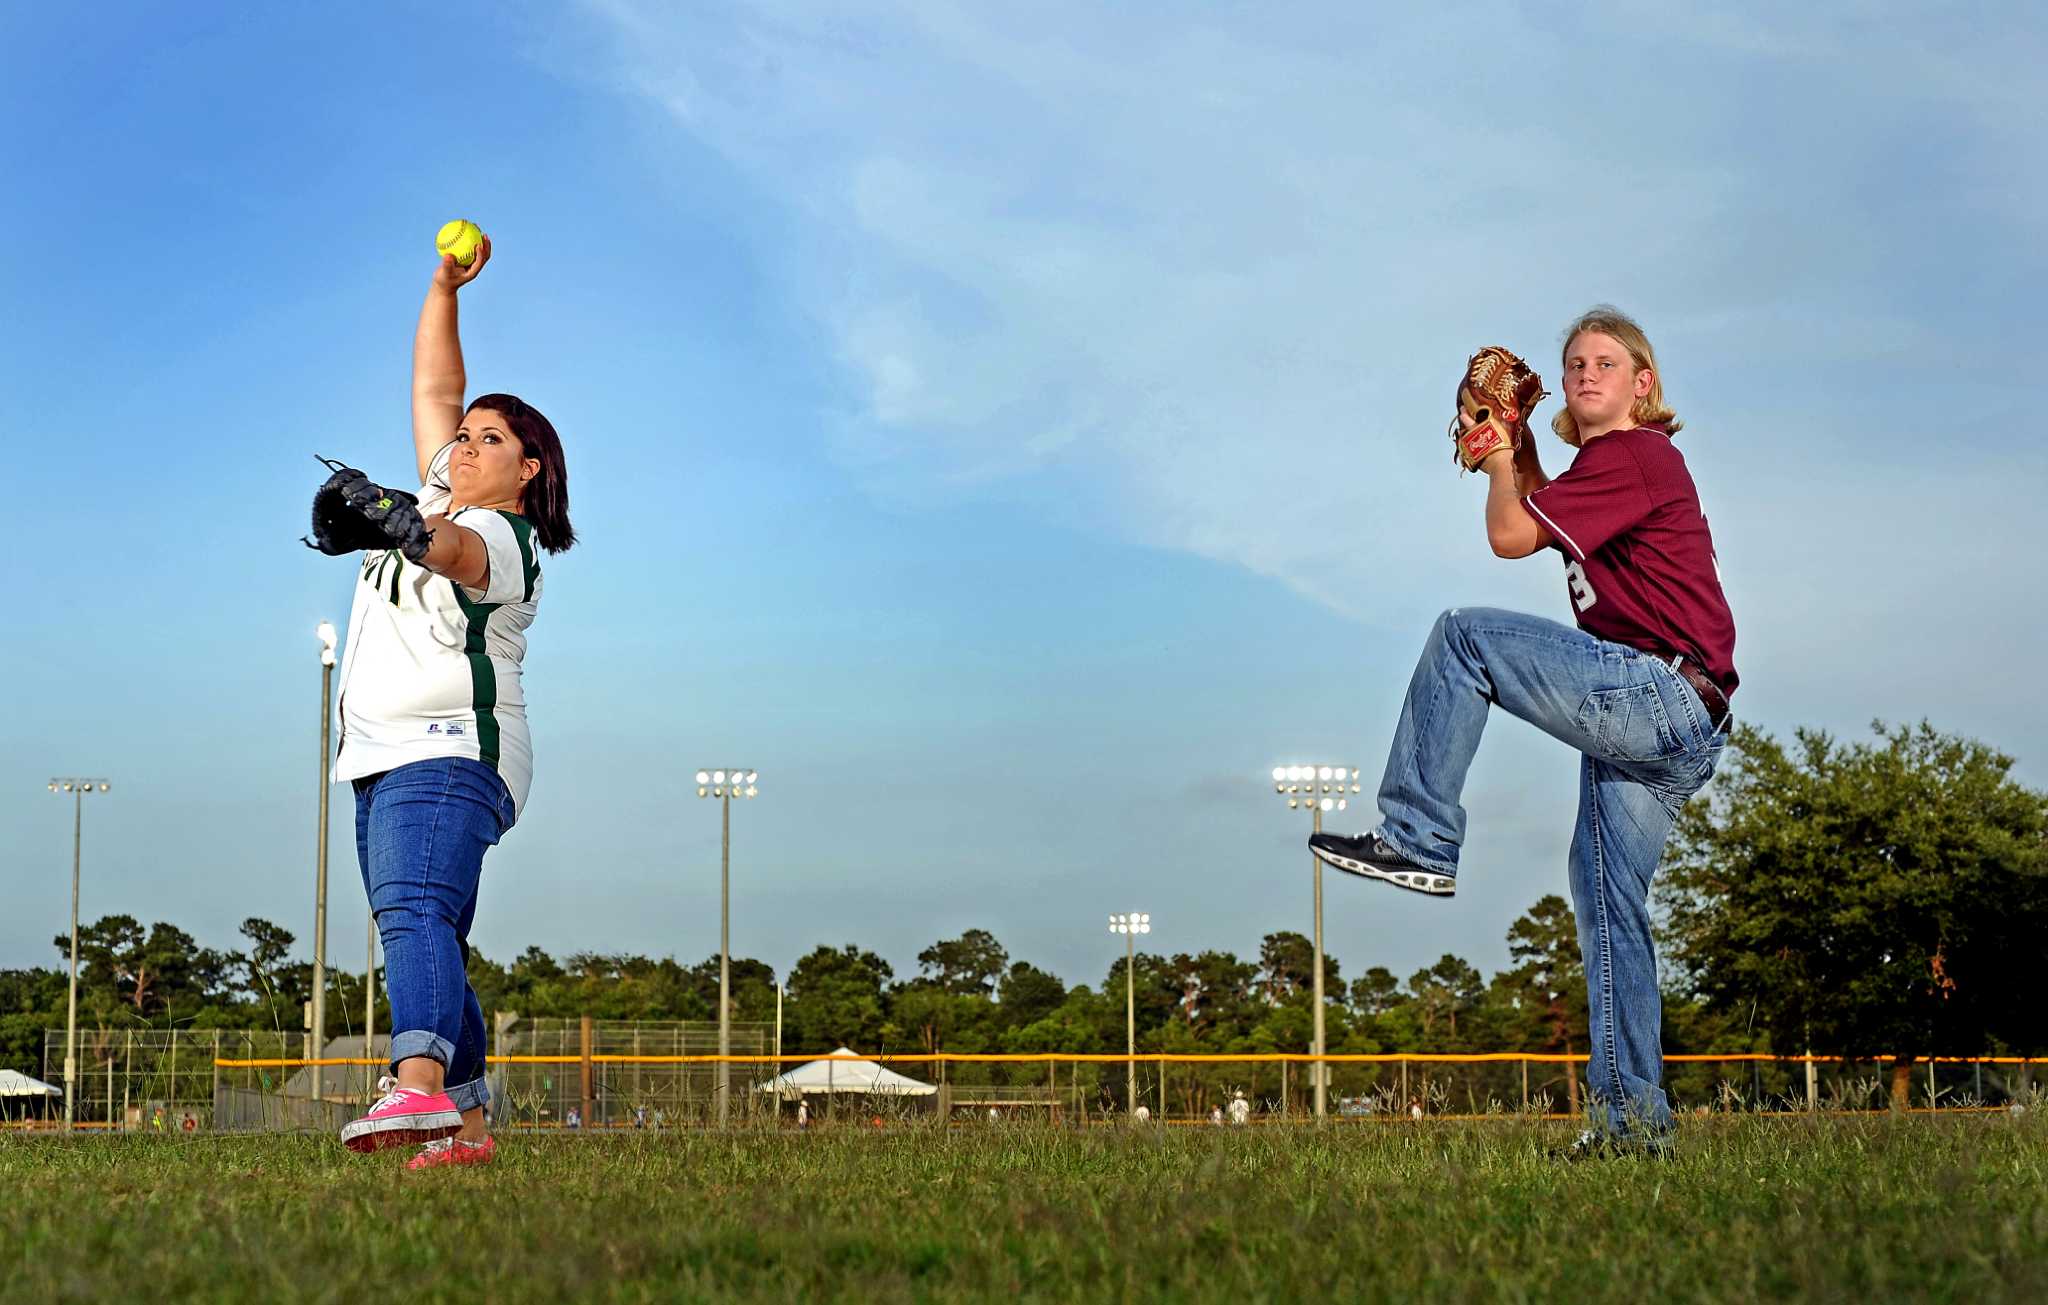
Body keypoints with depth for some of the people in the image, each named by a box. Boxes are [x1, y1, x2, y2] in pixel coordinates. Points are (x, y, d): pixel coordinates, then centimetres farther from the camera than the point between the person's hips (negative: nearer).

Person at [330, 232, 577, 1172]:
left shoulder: (503, 538, -7)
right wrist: (446, 285, 23)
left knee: (413, 911, -30)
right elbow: (433, 388, 27)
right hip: (383, 759, 10)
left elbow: (461, 553, -33)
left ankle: (418, 1086, -49)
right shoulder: (442, 501, 20)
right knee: (428, 943, 5)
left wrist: (423, 535, -54)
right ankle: (466, 1125, 6)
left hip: (449, 752, -10)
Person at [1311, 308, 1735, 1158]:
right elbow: (1549, 523, 38)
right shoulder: (1622, 463, 24)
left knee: (1463, 637, -11)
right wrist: (1518, 450, 25)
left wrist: (1502, 462, 7)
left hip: (1661, 696, -10)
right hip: (1663, 727, 10)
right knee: (1609, 904, 10)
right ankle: (1632, 1116, 10)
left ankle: (1416, 840, -10)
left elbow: (1512, 536, -11)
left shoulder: (1632, 457, -7)